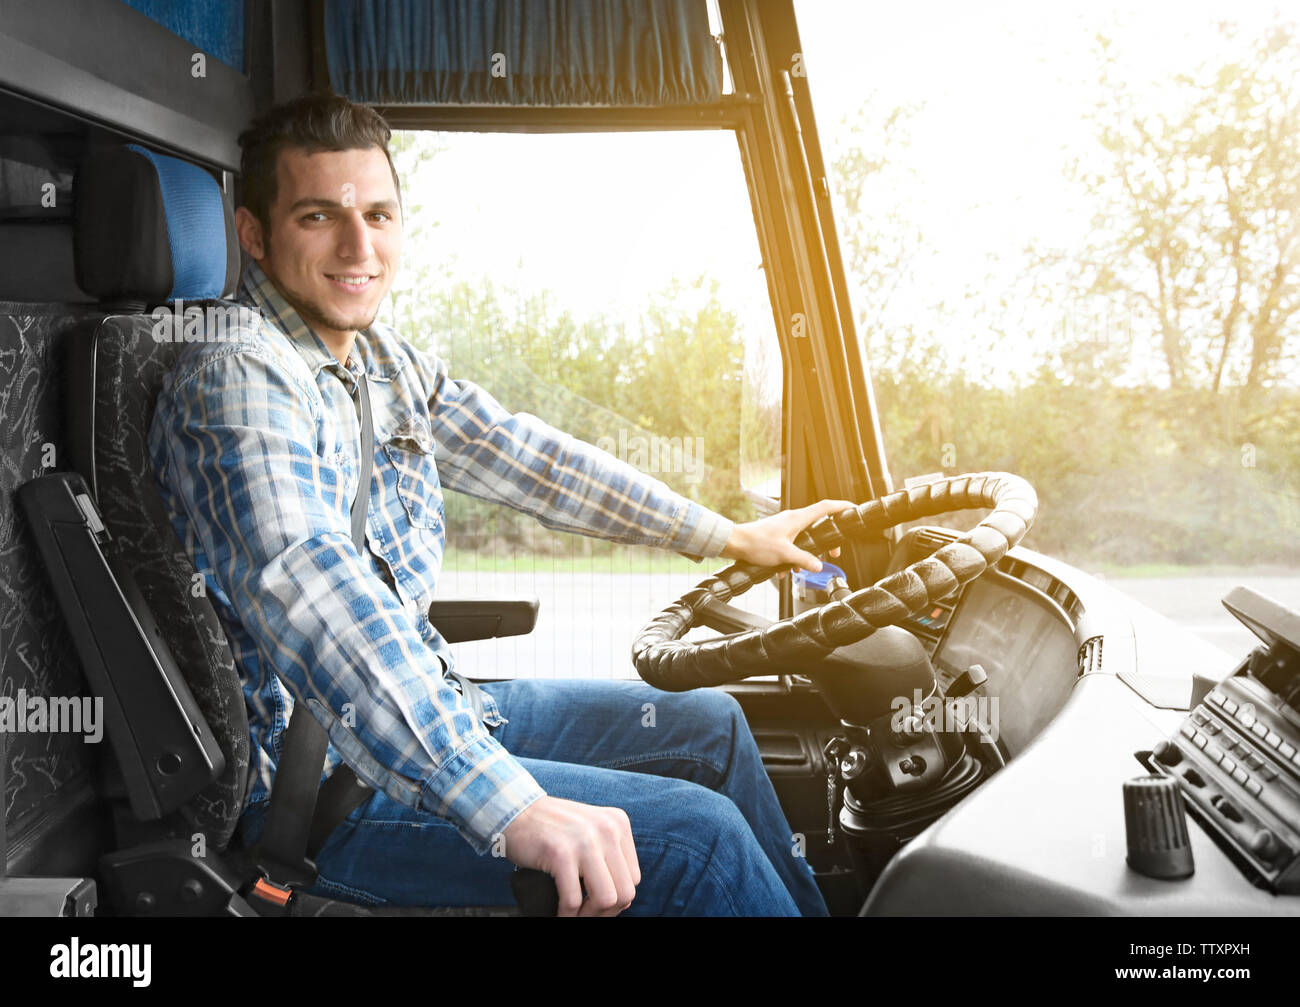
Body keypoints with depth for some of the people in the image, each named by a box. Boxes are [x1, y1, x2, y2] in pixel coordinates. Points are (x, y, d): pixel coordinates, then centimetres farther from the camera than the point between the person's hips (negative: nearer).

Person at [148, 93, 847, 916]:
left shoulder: (387, 361, 7)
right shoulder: (238, 378, -20)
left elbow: (529, 461, 14)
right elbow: (307, 594, -36)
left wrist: (733, 536, 19)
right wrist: (512, 807, -46)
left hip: (433, 709, 9)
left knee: (710, 726, 13)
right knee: (691, 834, -19)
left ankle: (809, 903, 32)